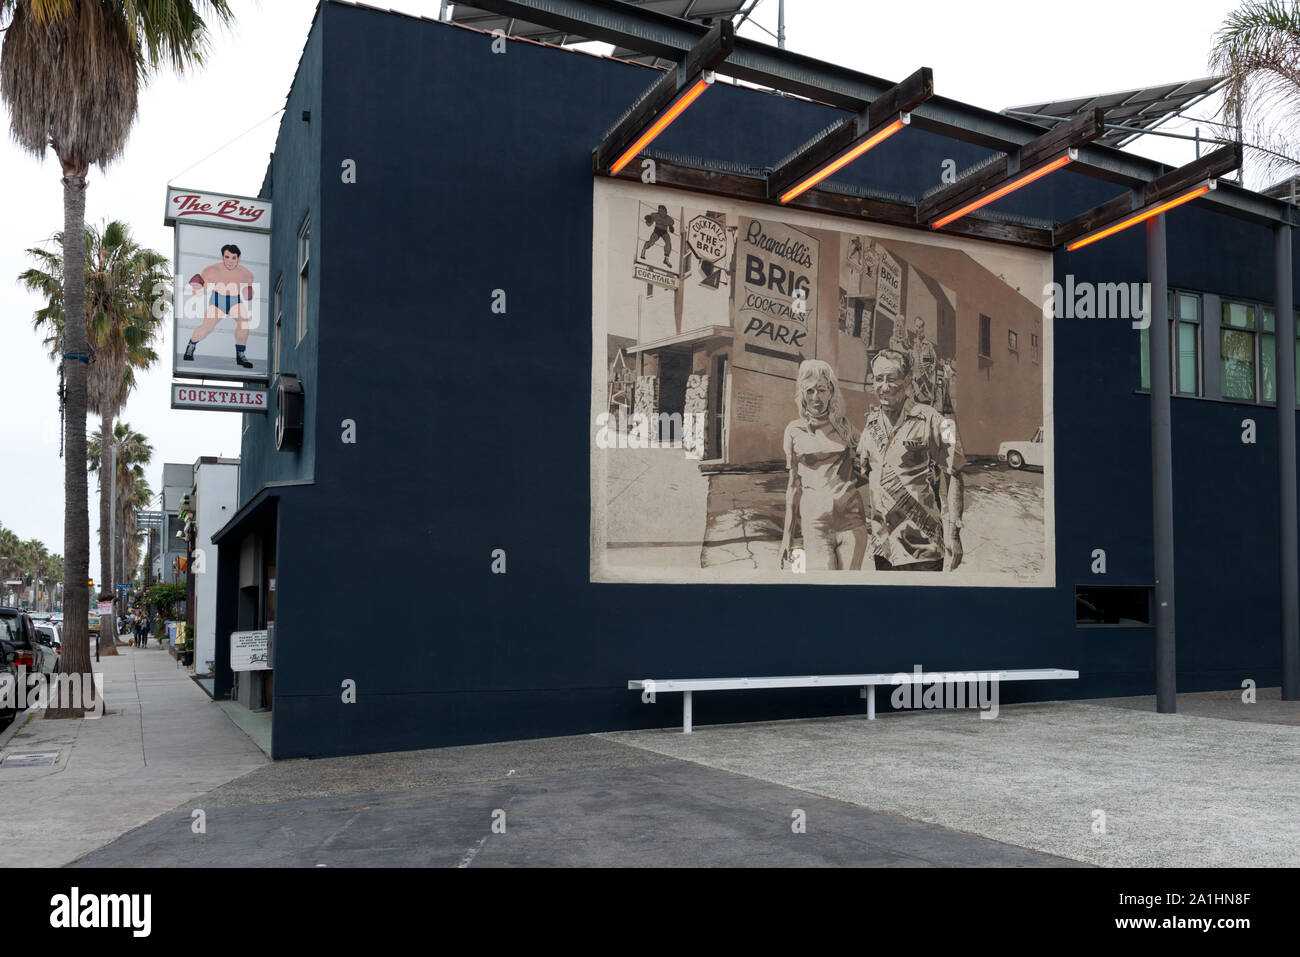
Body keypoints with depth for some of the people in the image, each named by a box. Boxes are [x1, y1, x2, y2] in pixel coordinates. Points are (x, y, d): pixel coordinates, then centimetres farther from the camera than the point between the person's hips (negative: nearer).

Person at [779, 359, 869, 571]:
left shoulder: (845, 426, 8)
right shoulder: (795, 431, 7)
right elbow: (794, 484, 10)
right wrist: (787, 534, 7)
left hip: (851, 519, 1)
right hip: (815, 522, -1)